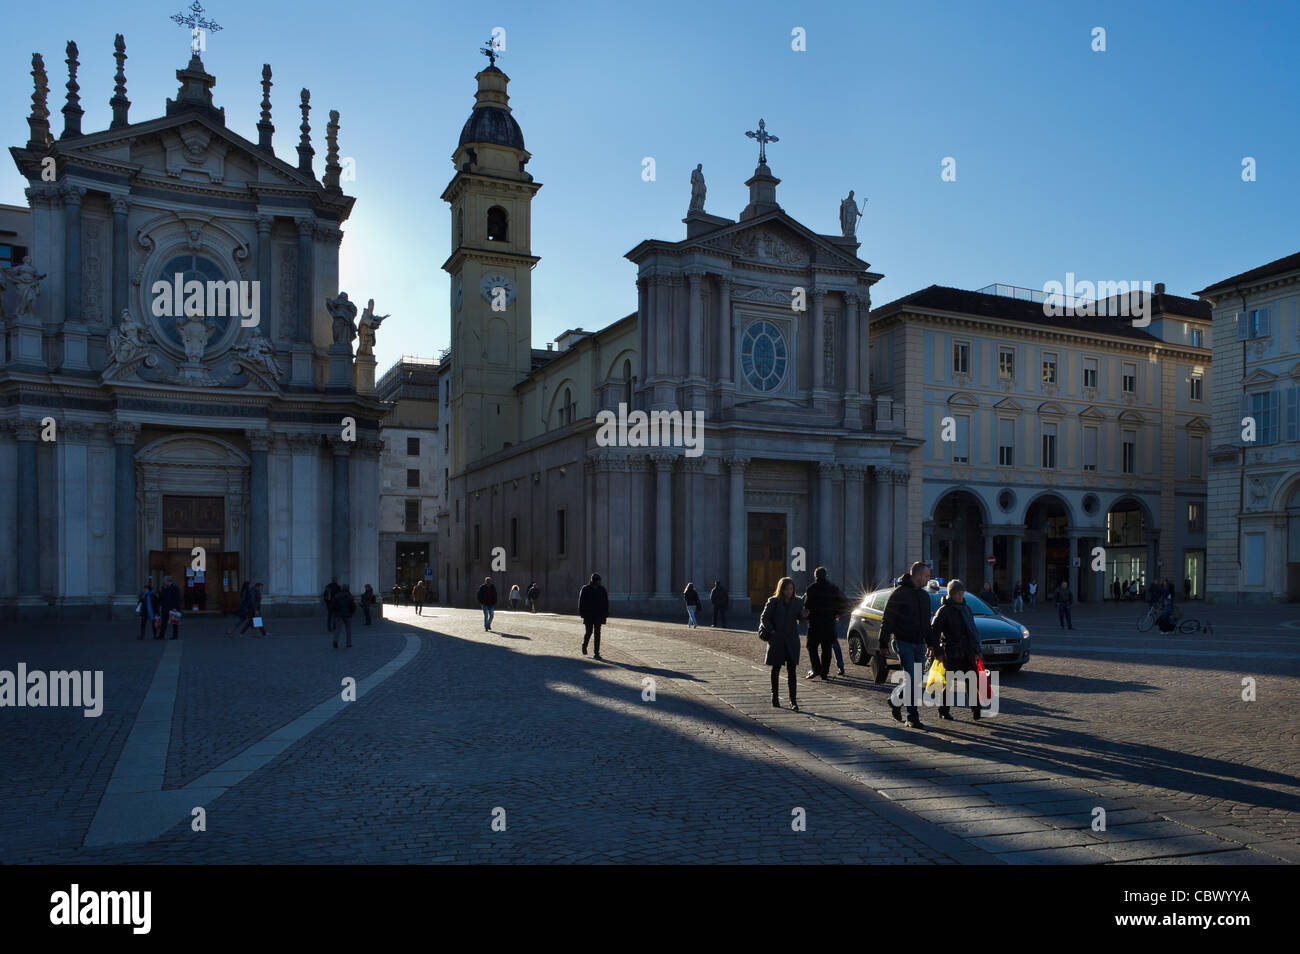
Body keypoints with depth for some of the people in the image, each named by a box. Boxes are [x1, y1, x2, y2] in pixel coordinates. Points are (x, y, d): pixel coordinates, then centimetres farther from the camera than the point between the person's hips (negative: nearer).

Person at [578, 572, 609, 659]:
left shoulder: (602, 590, 6)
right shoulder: (585, 589, -1)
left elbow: (606, 603, 9)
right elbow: (581, 602, -1)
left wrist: (605, 615, 3)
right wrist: (582, 613, -8)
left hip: (598, 615, 2)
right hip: (588, 615, -2)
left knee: (597, 633, -1)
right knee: (588, 631, -1)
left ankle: (596, 653, 0)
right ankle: (584, 645, 29)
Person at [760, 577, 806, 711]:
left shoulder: (797, 602, 4)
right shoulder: (773, 602, -4)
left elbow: (798, 616, 14)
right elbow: (764, 618, 0)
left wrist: (803, 615, -8)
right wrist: (772, 631, -12)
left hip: (792, 640, 1)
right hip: (776, 640, -1)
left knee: (791, 670, -4)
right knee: (776, 668, 11)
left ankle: (793, 701, -5)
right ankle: (775, 698, 23)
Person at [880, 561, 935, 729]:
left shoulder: (924, 595, 16)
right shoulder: (899, 593, -8)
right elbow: (887, 620, -7)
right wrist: (883, 644, -9)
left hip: (919, 644, 7)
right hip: (903, 642, -7)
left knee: (916, 682, 6)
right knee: (911, 679, -12)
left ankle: (895, 699, 28)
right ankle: (913, 717, -4)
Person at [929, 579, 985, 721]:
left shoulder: (966, 608, 14)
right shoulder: (944, 610, -8)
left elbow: (973, 630, 22)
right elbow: (934, 631, -11)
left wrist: (976, 650, 19)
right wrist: (937, 652, -14)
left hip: (967, 653, 6)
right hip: (951, 654, -6)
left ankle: (976, 711, 4)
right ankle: (943, 711, 13)